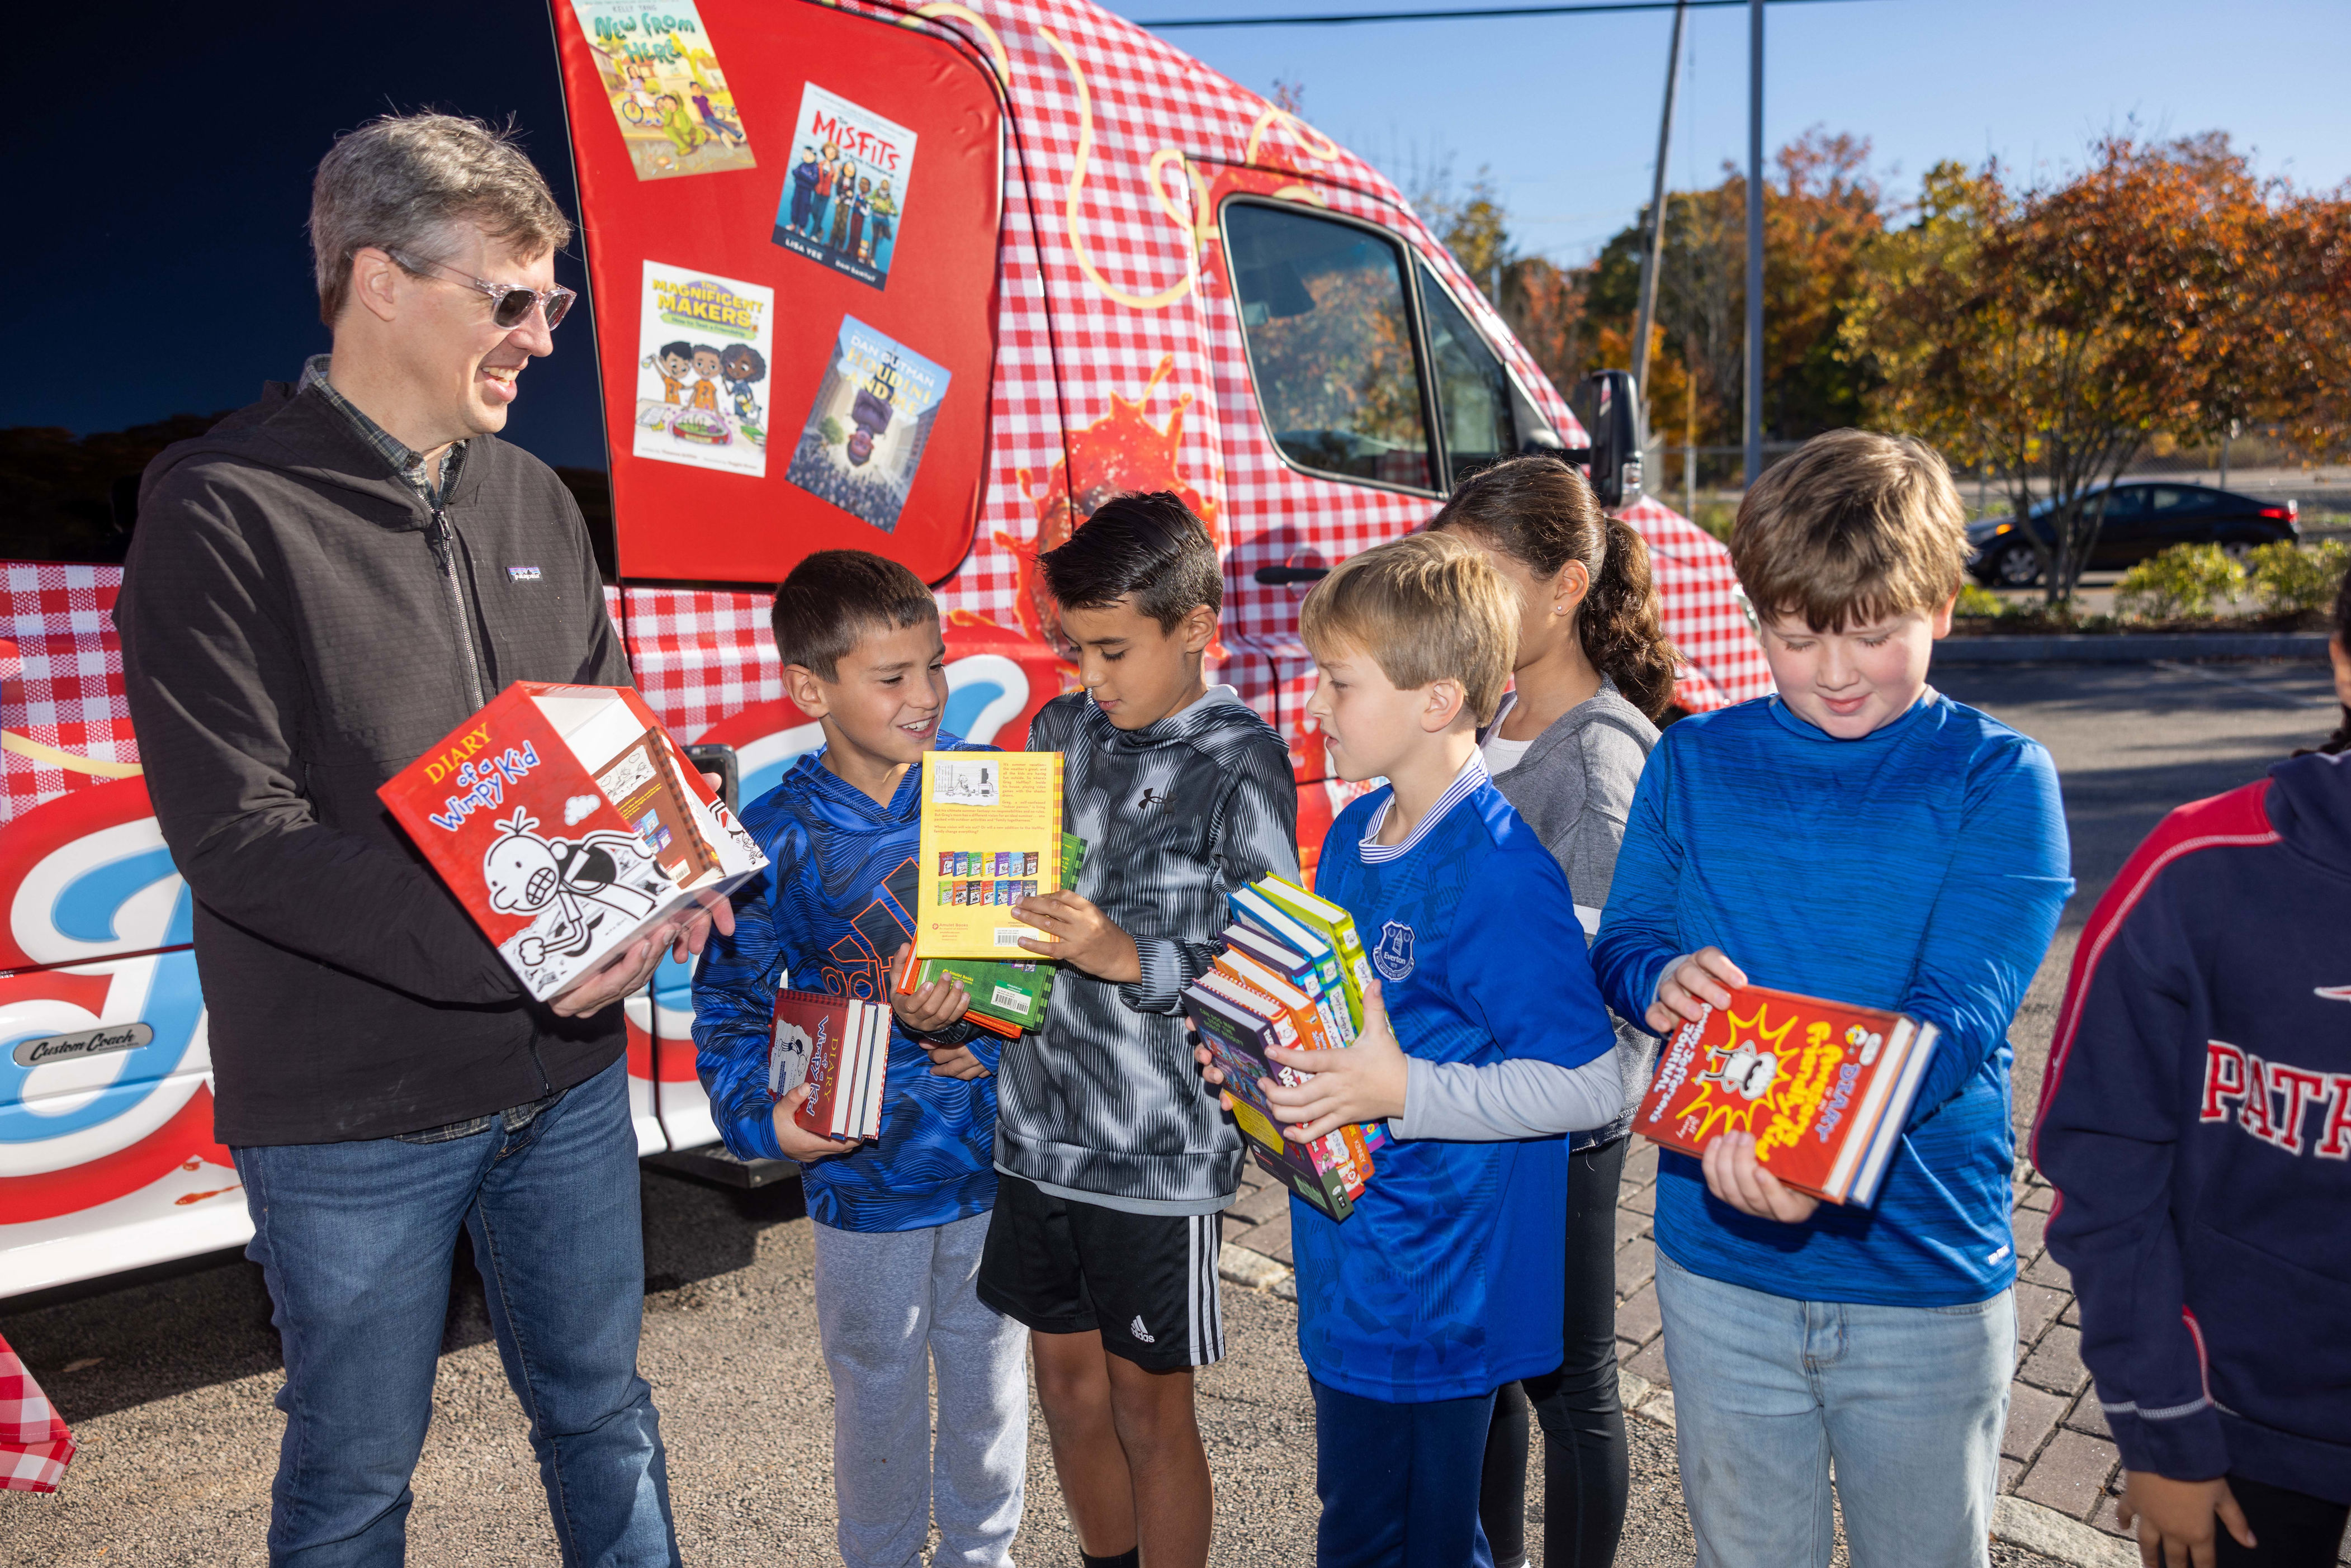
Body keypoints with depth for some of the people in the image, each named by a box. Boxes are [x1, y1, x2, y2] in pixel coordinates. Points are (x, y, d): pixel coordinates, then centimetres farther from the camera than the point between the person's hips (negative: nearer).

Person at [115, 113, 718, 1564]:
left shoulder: (533, 499, 7)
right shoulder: (223, 512, -12)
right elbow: (236, 836, -18)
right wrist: (503, 944, -26)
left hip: (569, 1075, 5)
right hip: (354, 1116, -5)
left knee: (601, 1413, 20)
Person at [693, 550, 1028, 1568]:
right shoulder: (775, 839, -10)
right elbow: (730, 1008, -5)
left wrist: (974, 1028, -17)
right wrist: (764, 1119, -21)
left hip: (997, 1153, 2)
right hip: (865, 1176, -2)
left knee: (991, 1379, 20)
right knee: (879, 1398, 17)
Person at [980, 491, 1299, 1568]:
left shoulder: (1239, 761, -11)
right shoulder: (1059, 732, 7)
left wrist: (1129, 958, -26)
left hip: (1163, 1148, -6)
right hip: (1042, 1124, 6)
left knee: (1148, 1407, 9)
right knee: (1067, 1383, 19)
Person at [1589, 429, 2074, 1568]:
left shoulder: (1997, 777, -7)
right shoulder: (1695, 761, 1)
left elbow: (1956, 1016, -18)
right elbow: (1618, 948, 3)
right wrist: (1661, 981, -22)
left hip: (1926, 1275, -1)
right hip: (1719, 1265, 2)